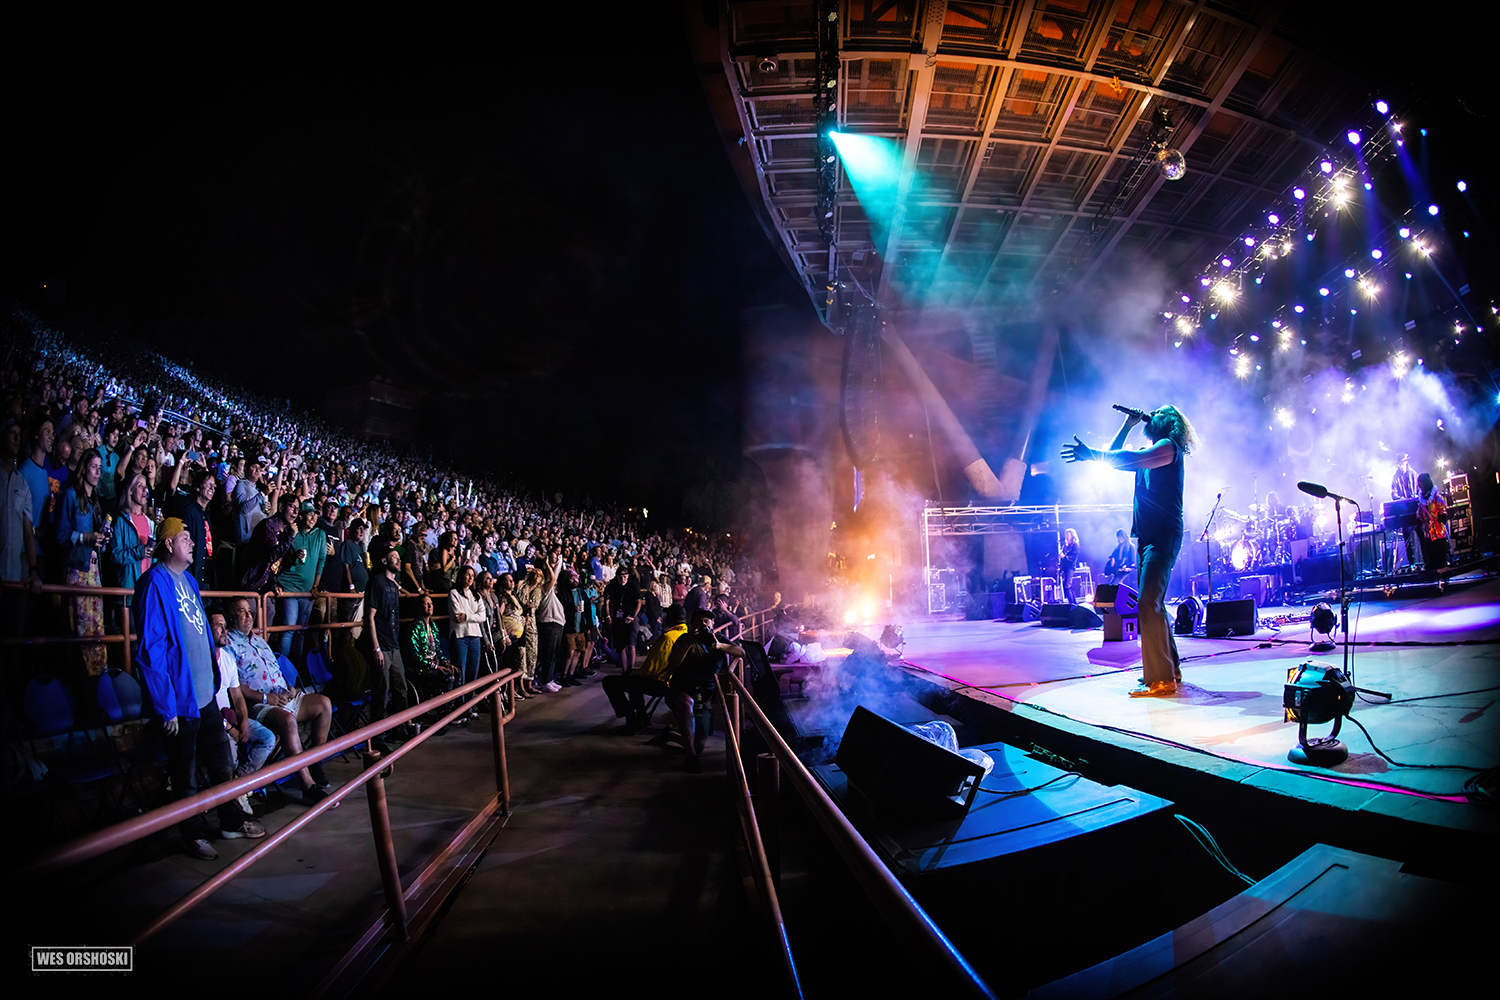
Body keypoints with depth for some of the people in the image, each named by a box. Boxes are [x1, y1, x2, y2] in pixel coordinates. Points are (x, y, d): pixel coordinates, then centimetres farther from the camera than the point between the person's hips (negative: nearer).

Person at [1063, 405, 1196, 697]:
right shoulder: (1149, 454, 22)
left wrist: (1092, 454, -30)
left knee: (1148, 605, -16)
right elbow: (1113, 458, 26)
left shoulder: (1169, 447, -6)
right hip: (1148, 536, 10)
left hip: (1163, 536, -10)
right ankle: (1171, 669, 23)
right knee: (1152, 605, 13)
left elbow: (1133, 458, -24)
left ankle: (1160, 680, -16)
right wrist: (1127, 426, 19)